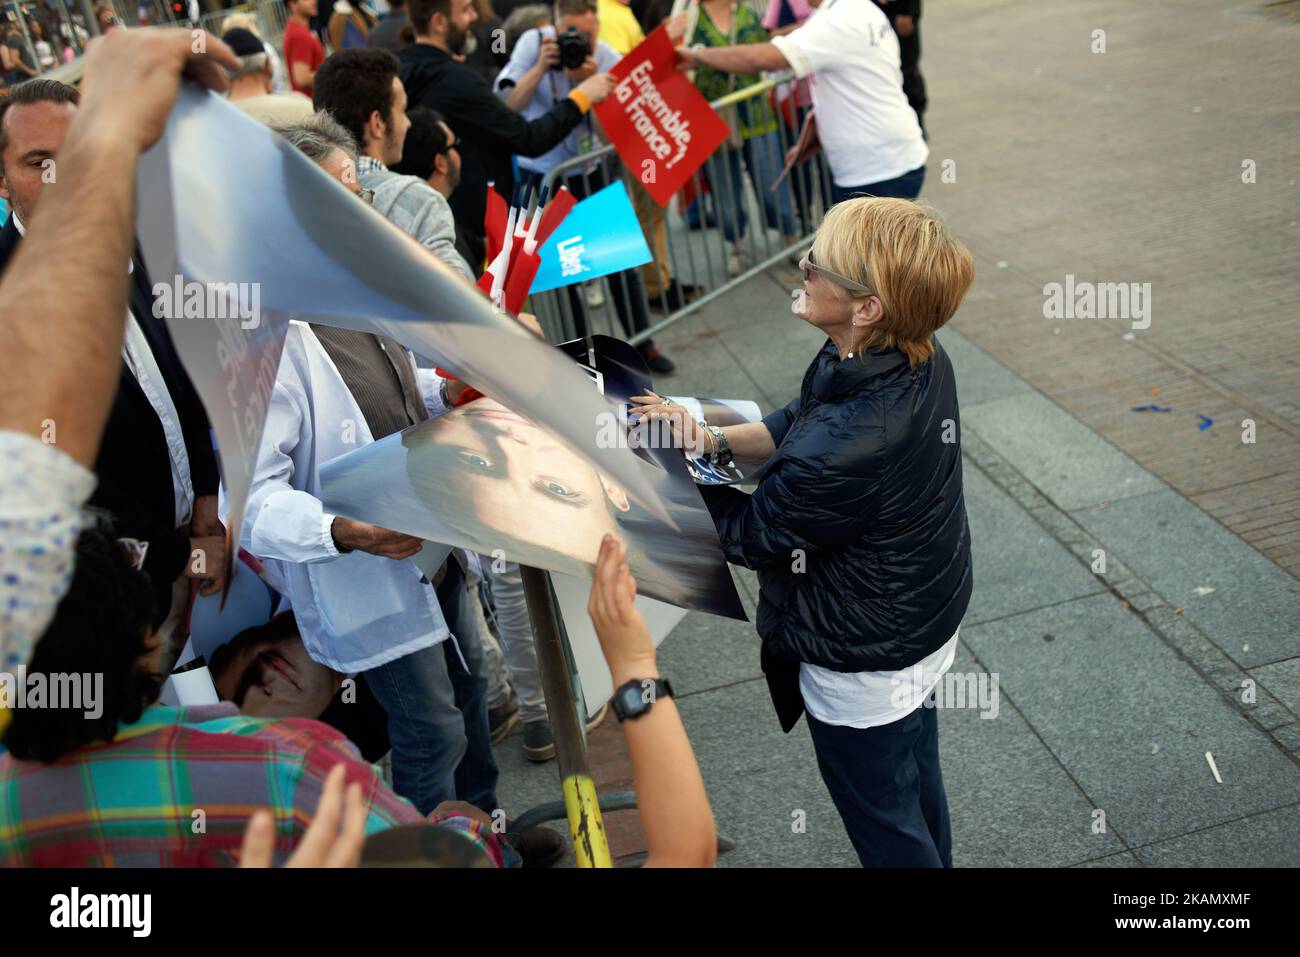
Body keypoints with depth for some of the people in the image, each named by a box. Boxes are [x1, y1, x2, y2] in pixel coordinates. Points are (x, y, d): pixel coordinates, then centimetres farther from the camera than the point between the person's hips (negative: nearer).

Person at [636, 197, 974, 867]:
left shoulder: (837, 457, -41)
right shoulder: (917, 359, -15)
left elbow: (751, 534, -21)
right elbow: (803, 421, 2)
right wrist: (717, 439, -10)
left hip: (865, 670, -8)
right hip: (927, 624, 8)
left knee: (884, 825, 20)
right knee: (916, 781, 32)